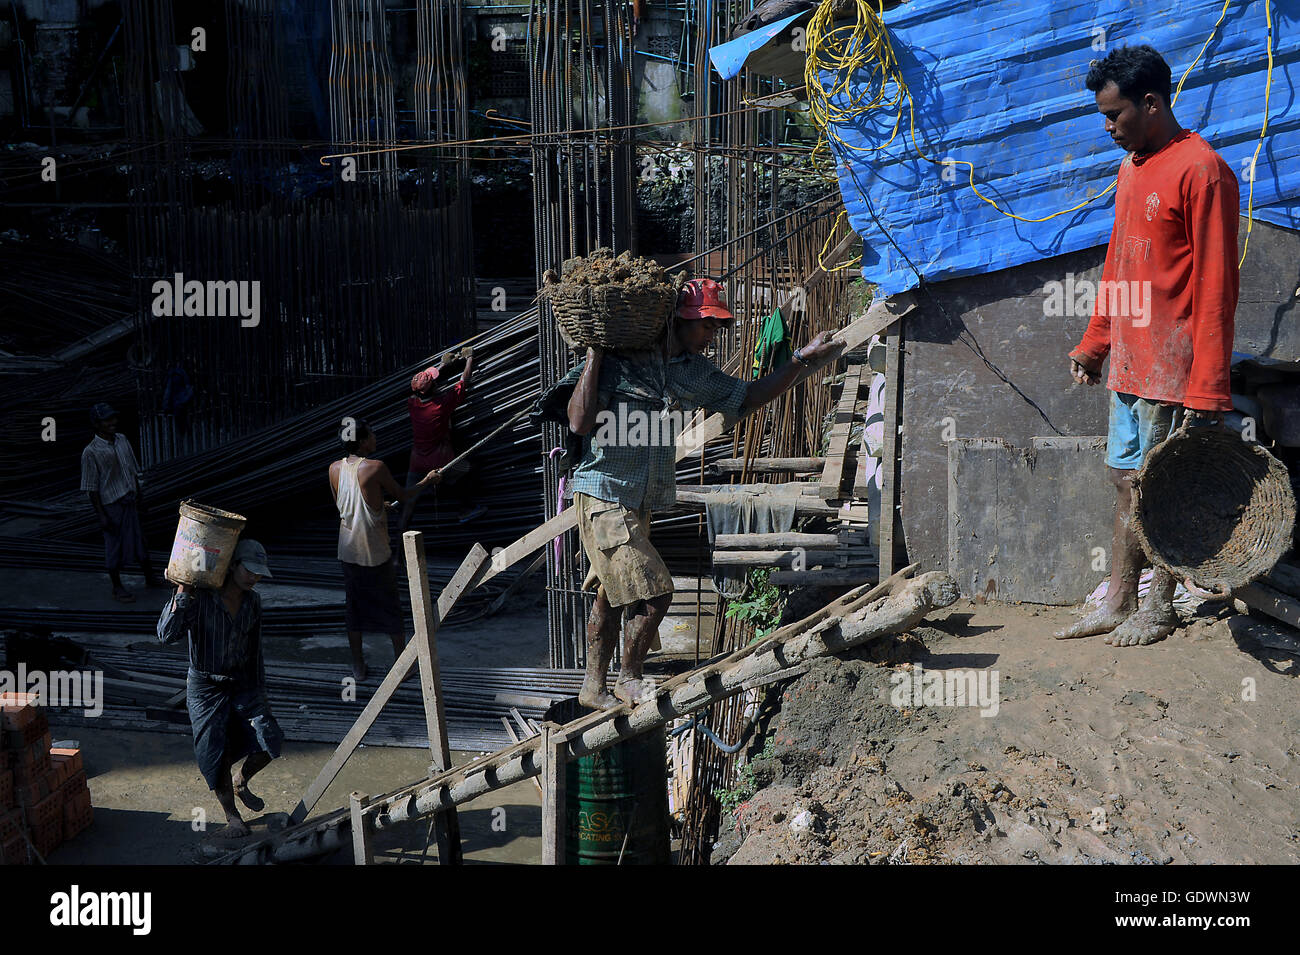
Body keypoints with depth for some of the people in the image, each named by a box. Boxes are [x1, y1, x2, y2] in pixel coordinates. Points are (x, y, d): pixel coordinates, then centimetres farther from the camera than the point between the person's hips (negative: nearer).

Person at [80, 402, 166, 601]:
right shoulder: (91, 452, -17)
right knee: (114, 547, 6)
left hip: (130, 501, 6)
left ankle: (150, 577, 33)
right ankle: (117, 587, 21)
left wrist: (138, 493, 16)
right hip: (111, 505, -6)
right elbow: (91, 488, -15)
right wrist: (101, 515, -15)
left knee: (139, 538, 18)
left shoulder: (122, 440, 2)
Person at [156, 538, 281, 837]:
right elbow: (167, 634, -28)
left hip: (241, 682, 4)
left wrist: (259, 690, 15)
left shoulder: (253, 602, 1)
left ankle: (240, 781, 21)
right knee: (217, 752, -3)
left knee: (270, 740, -9)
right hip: (205, 686, -4)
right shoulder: (199, 597, -17)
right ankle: (231, 815, 19)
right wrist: (182, 592, -32)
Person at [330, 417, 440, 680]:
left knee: (354, 608, 16)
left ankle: (358, 666, 24)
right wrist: (427, 481, 12)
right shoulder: (375, 468, -19)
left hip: (349, 550, 4)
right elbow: (403, 496, -5)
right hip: (376, 553, -4)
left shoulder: (335, 469, -3)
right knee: (391, 609, 12)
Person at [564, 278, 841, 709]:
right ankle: (630, 679, 9)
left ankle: (594, 688, 29)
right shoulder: (616, 359, -15)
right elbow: (579, 423, -23)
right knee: (654, 590, -12)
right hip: (604, 496, -8)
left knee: (613, 597, 16)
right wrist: (594, 355, -25)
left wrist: (802, 361, 11)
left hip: (640, 502, 8)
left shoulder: (692, 370, 7)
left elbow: (745, 397, 17)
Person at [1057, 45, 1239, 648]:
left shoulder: (1200, 170, -14)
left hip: (1171, 368, -8)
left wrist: (1207, 389, -20)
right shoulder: (1132, 167, 14)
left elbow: (1215, 285, -17)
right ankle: (1117, 604, 19)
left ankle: (1159, 610, 13)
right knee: (1125, 480, 11)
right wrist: (1094, 342, 20)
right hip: (1127, 362, 8)